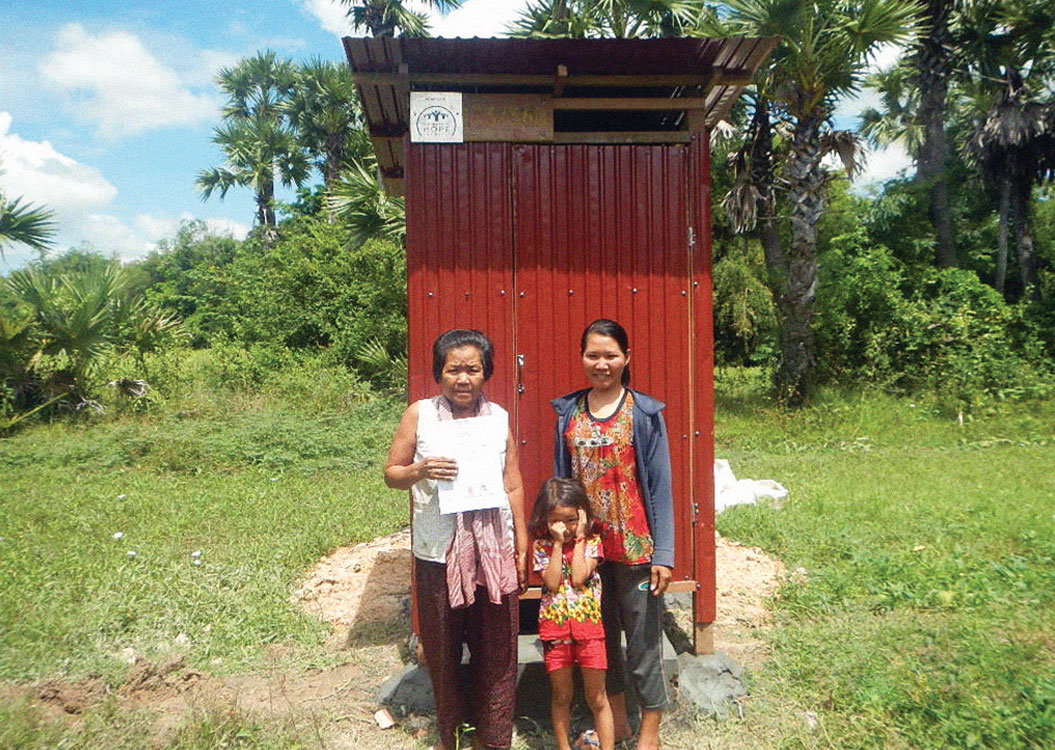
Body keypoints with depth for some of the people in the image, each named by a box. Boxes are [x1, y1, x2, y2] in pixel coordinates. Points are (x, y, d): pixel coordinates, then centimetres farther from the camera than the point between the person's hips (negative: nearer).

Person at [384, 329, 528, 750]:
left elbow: (513, 487, 7)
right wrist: (419, 470, -19)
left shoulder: (499, 418, 2)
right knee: (442, 649, 14)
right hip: (438, 553, -1)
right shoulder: (419, 415, -3)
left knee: (497, 652, 7)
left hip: (493, 551, 1)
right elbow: (391, 474, 2)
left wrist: (521, 547, 8)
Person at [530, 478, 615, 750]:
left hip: (588, 626, -1)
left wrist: (578, 539, -13)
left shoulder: (592, 541, -3)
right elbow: (552, 583, -14)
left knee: (597, 698, 7)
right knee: (561, 696, 14)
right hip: (555, 628, 1)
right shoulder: (541, 546, -1)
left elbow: (579, 578, -17)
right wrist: (558, 543, -14)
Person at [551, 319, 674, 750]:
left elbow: (660, 486, -7)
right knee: (601, 633, 16)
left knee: (642, 637, 7)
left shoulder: (644, 413, -6)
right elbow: (560, 480, 9)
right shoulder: (568, 412, 3)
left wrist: (663, 553, -11)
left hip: (634, 545, -4)